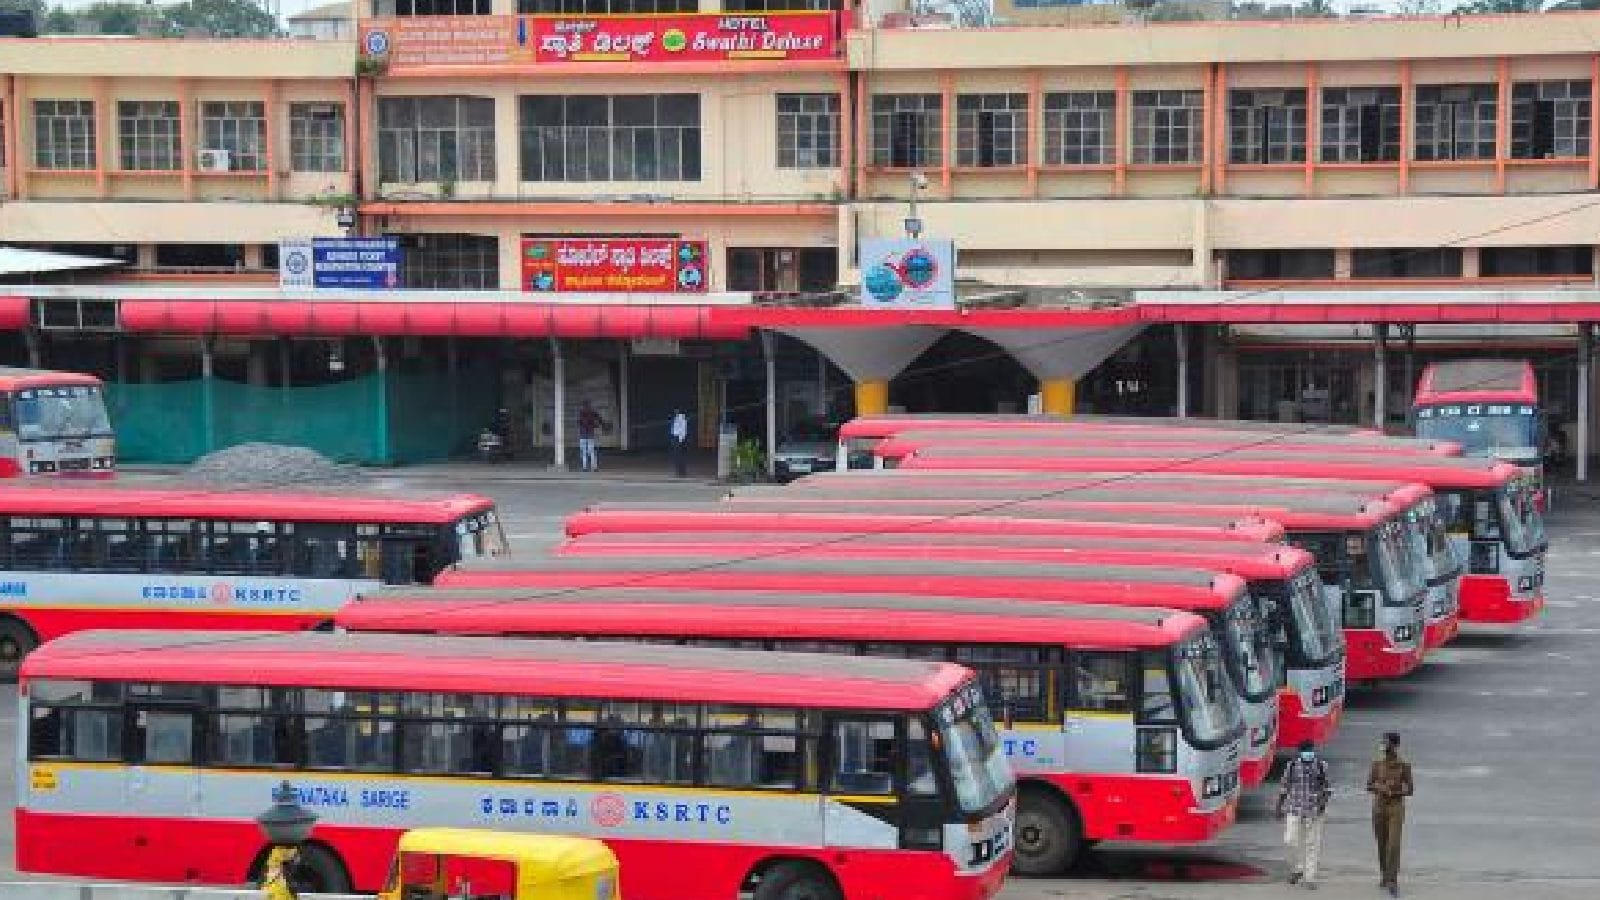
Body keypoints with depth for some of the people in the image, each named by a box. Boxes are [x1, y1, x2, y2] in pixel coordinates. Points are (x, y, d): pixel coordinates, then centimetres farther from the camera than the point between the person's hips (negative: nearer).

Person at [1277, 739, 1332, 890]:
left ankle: (1310, 878, 7)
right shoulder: (1292, 766, 4)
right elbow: (1284, 787, 12)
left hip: (1314, 811, 0)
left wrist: (1324, 801, -10)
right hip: (1294, 809, 0)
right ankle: (1296, 869, 19)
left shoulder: (1321, 766, 2)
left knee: (1313, 844, 0)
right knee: (1291, 841, -6)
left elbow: (1328, 787, 7)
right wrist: (1279, 806, 13)